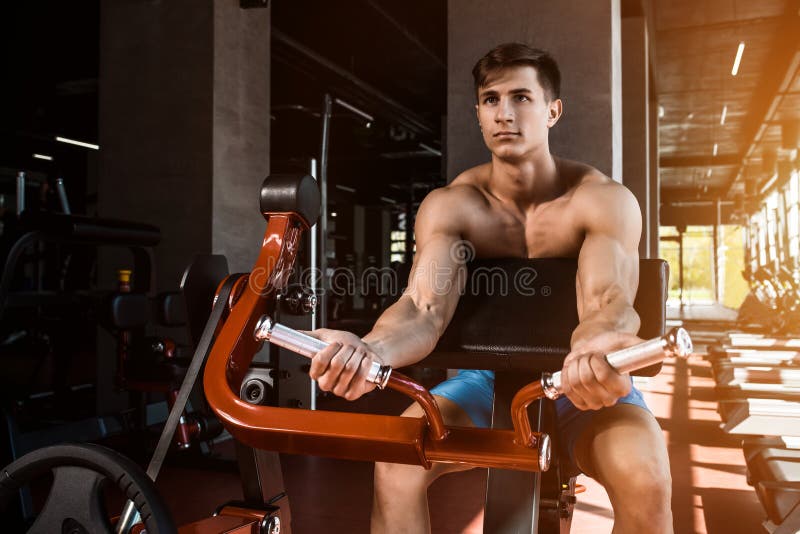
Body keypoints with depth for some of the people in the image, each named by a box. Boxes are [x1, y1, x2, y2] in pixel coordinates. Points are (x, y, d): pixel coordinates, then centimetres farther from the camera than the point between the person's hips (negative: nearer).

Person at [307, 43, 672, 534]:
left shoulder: (605, 200, -13)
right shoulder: (450, 205, -9)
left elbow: (608, 300, -30)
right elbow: (424, 308, -23)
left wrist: (596, 348, -57)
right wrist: (372, 348, -48)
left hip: (579, 378, -1)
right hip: (487, 375, 1)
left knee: (645, 478, -31)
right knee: (395, 466, -25)